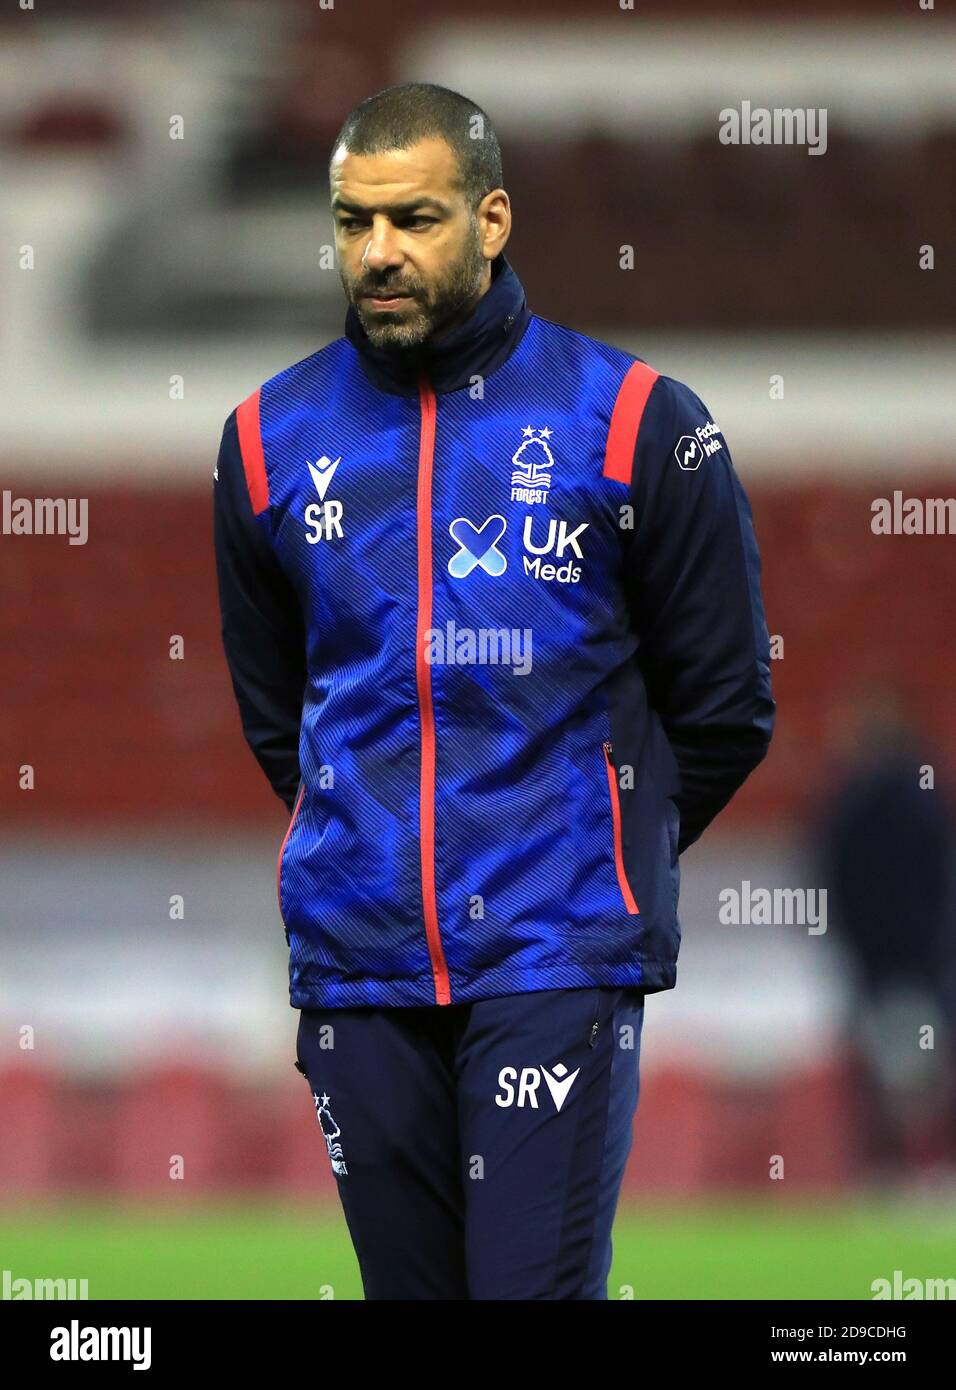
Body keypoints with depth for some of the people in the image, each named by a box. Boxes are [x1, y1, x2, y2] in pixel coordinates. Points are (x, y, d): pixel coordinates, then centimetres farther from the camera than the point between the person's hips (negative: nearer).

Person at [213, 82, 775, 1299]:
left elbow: (725, 707, 7)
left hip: (556, 960, -4)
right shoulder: (272, 438, 7)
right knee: (412, 1288, 7)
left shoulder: (633, 422, -3)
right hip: (356, 959, 4)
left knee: (537, 1284, -12)